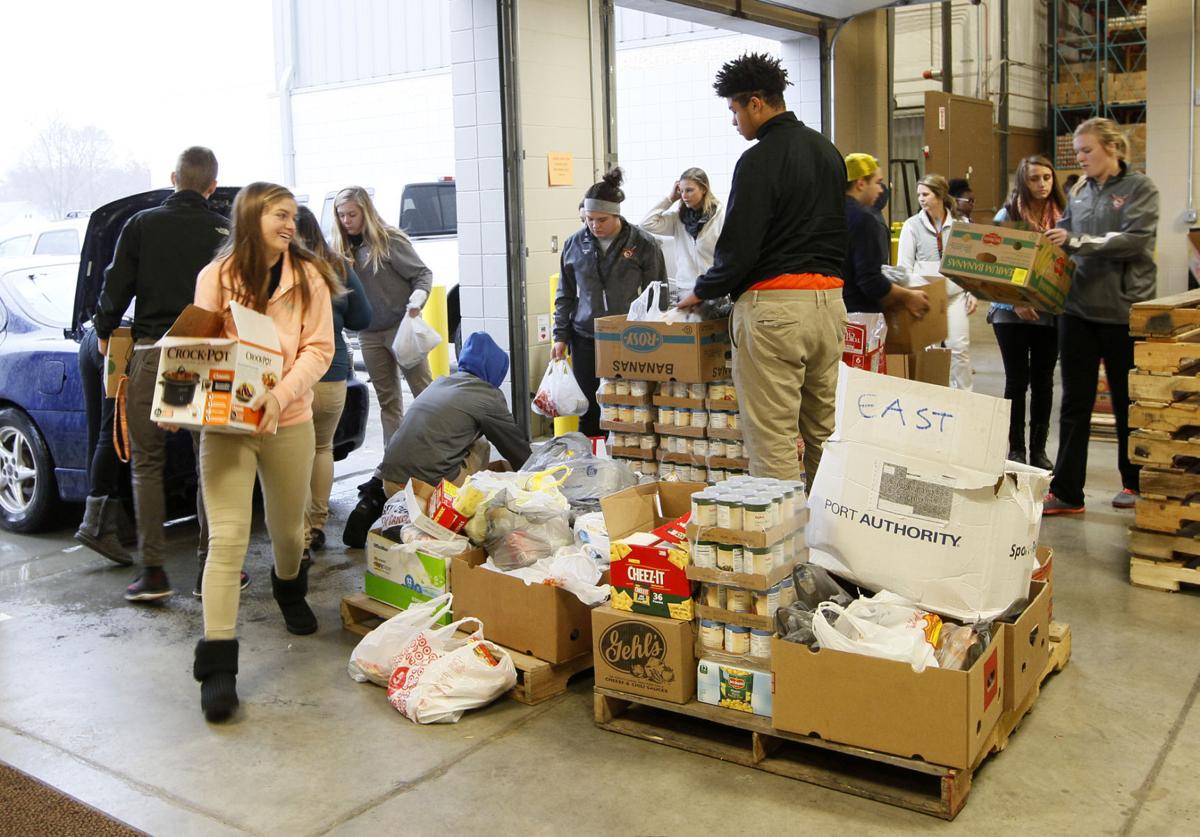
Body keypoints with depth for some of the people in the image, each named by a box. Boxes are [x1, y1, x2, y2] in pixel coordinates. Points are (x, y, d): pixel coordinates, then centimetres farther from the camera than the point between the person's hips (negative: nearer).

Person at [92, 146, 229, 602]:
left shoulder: (141, 225, 2)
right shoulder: (226, 232, 1)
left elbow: (116, 287, 2)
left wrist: (104, 332, 18)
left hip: (151, 354, 0)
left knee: (147, 464, 8)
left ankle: (153, 571, 5)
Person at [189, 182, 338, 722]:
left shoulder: (308, 277, 0)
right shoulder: (216, 277, 0)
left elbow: (318, 349, -5)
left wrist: (281, 395, -21)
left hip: (289, 423, 2)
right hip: (224, 422, -1)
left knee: (287, 529, 18)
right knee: (227, 539, -9)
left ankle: (290, 591, 52)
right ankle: (217, 666, -6)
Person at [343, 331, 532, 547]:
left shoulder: (440, 382, 23)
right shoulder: (489, 396, 4)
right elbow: (516, 445, 14)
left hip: (389, 482, 5)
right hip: (428, 486, -5)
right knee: (480, 448, 15)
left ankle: (373, 504, 13)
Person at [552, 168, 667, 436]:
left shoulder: (643, 244, -3)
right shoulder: (574, 245, 5)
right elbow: (565, 295, 13)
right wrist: (560, 336, 7)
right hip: (586, 340, 2)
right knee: (589, 413, 5)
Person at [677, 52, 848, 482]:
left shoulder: (759, 160, -11)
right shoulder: (828, 150, 16)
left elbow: (738, 248, -13)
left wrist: (701, 292, 3)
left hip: (773, 305, -9)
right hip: (829, 298, 9)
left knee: (772, 441, -4)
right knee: (824, 432, 14)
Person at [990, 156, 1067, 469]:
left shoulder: (1062, 216, 3)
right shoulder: (1007, 216, -3)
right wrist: (1016, 302, -17)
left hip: (1050, 311, 2)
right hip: (1012, 311, -2)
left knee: (1043, 381, 9)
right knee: (1017, 381, 3)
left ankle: (1039, 449, 18)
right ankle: (1015, 450, 12)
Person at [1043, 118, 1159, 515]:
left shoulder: (1139, 188, -5)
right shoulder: (1080, 192, 10)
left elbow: (1135, 240, -18)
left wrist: (1076, 241, -24)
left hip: (1123, 310, -4)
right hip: (1077, 307, 5)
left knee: (1128, 401, 9)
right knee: (1074, 401, 4)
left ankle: (1135, 483, 26)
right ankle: (1066, 491, 7)